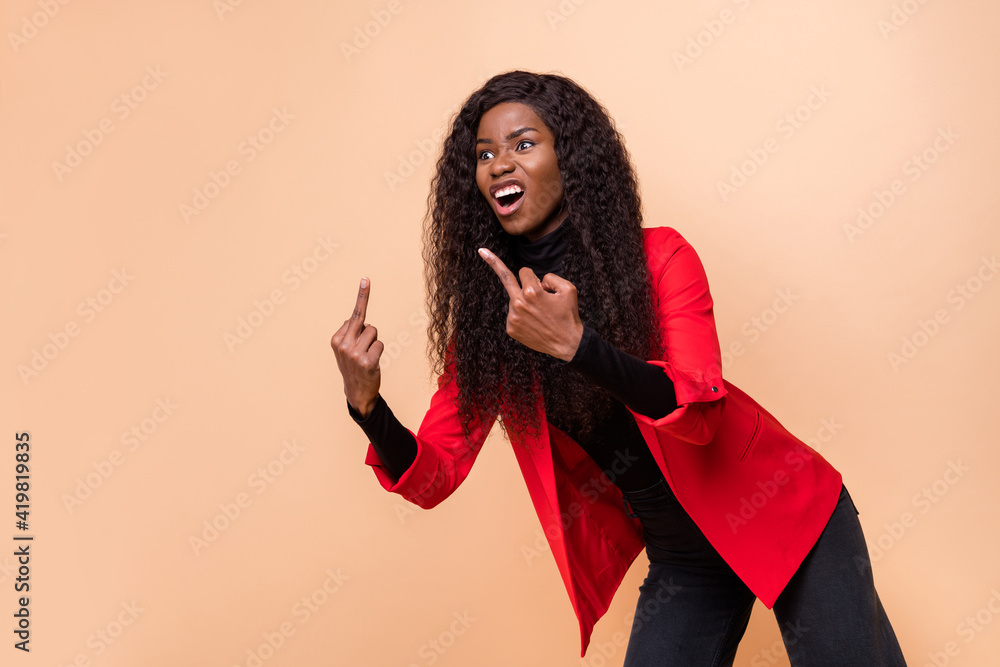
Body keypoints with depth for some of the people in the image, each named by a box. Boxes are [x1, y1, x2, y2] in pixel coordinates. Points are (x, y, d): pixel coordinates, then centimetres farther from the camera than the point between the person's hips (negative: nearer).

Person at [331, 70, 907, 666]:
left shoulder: (660, 257, -14)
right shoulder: (483, 310, -5)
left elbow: (699, 414, -27)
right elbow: (432, 479, -8)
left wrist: (576, 344, -41)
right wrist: (368, 404, -27)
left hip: (785, 521, -2)